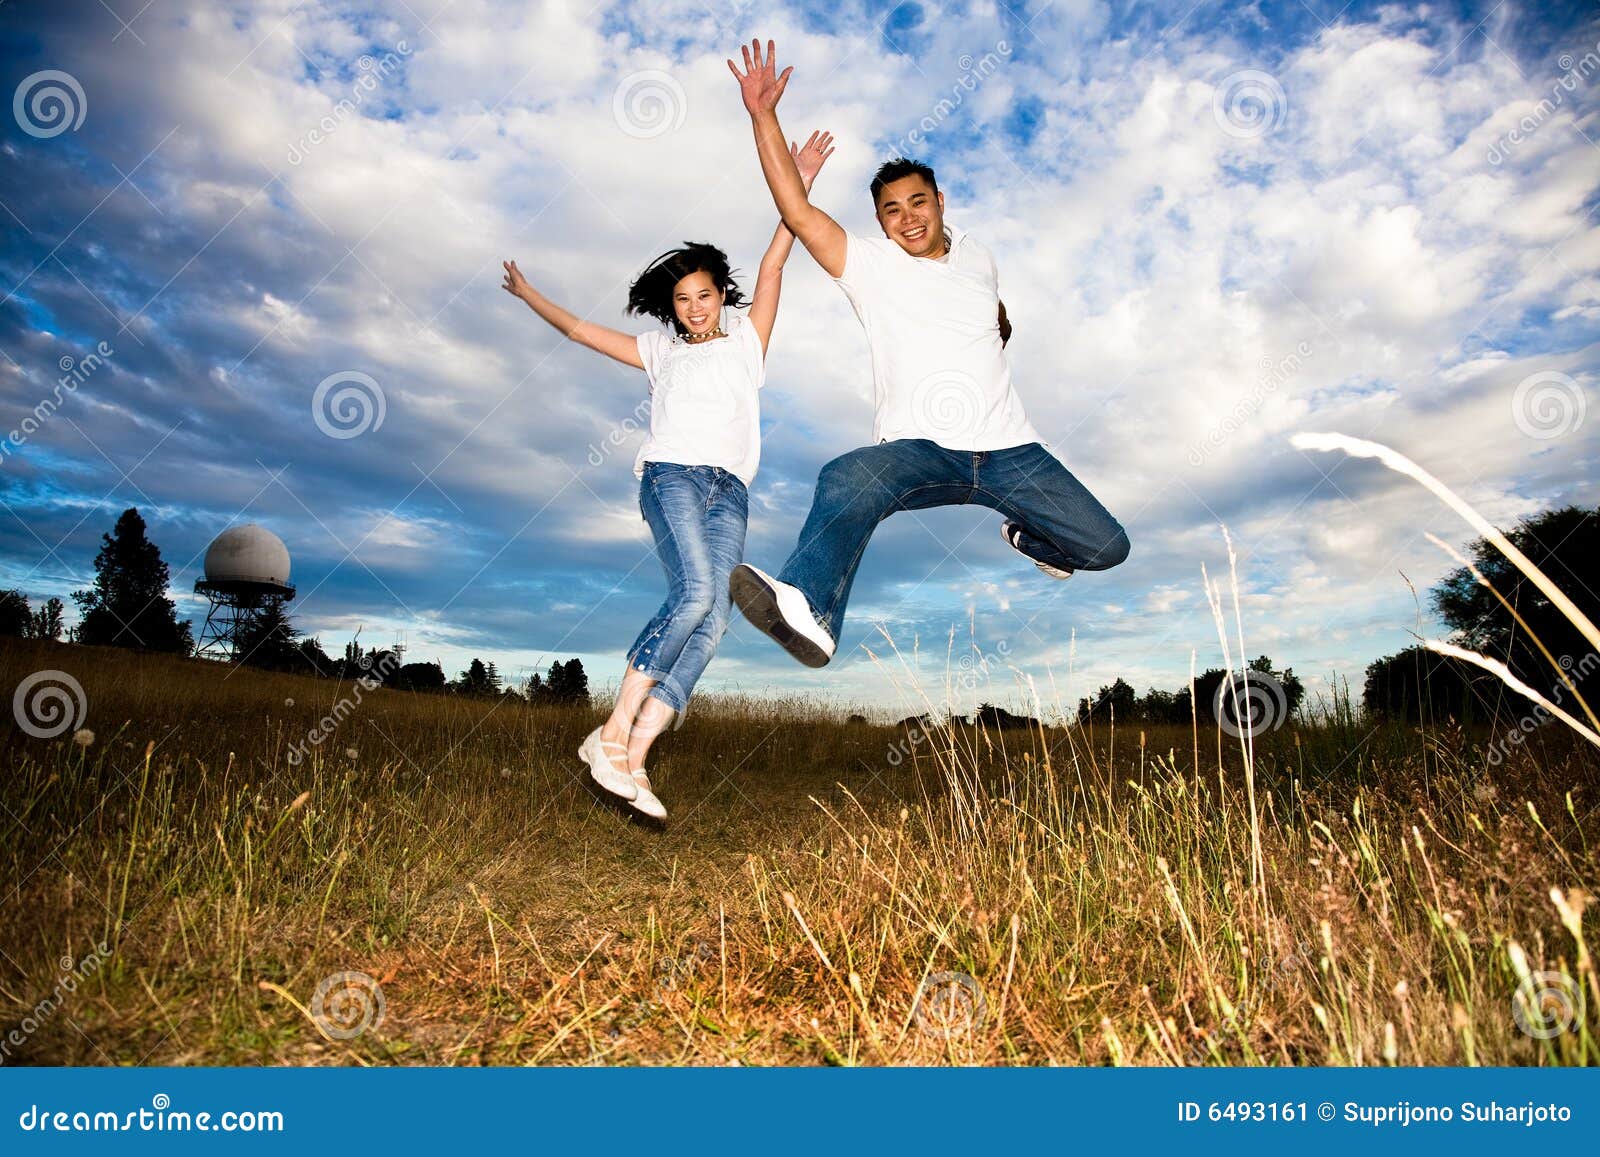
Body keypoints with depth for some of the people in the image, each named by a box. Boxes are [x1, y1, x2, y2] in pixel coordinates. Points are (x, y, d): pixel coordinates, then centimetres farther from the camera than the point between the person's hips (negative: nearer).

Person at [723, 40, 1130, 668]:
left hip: (1007, 449, 4)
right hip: (917, 451, -4)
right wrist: (763, 115, -11)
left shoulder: (976, 256, 15)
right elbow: (797, 211, -7)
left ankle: (1031, 537, 29)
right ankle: (808, 607, -57)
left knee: (1106, 546, -4)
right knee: (848, 478, -38)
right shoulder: (870, 264, 4)